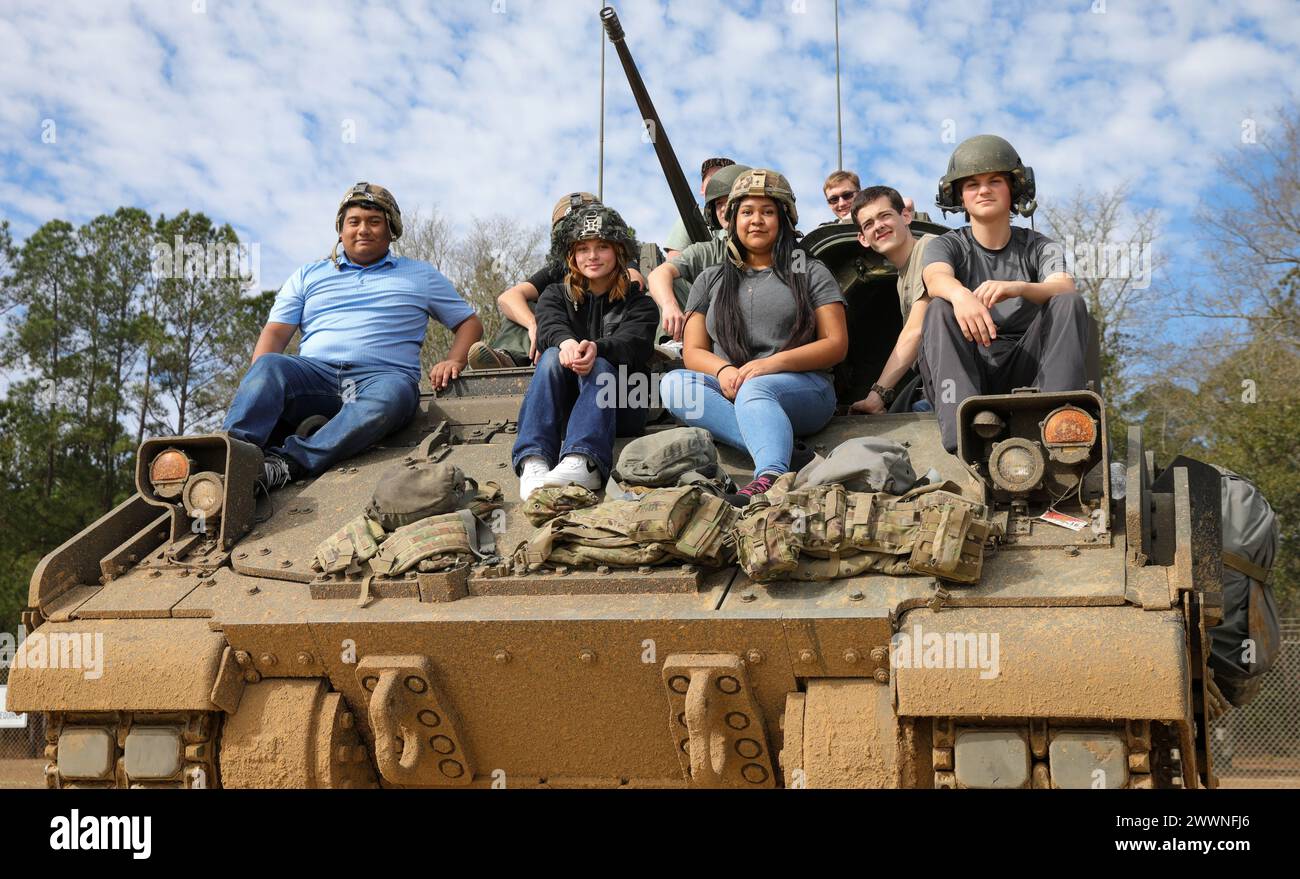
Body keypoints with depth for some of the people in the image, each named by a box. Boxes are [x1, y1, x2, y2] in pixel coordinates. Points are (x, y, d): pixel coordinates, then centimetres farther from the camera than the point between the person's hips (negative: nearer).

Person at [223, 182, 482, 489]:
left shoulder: (420, 276, 24)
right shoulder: (308, 276, 26)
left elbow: (470, 322, 23)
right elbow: (275, 332, 17)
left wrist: (454, 361, 1)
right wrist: (257, 383, -5)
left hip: (384, 376, -2)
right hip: (315, 373, 2)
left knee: (391, 395, -39)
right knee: (270, 366, -31)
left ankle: (286, 464, -53)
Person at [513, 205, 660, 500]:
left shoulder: (640, 304, 12)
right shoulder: (555, 295, 18)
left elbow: (632, 343, -11)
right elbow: (549, 327, -7)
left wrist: (596, 349, -36)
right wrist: (565, 342, -33)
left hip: (620, 408, -1)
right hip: (562, 407, 2)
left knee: (599, 366, -31)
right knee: (553, 357, -27)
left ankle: (582, 462, -60)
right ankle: (533, 461, -49)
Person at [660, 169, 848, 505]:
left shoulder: (811, 273, 16)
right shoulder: (711, 280, 23)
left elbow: (836, 345, 5)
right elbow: (693, 351, 15)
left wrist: (773, 363, -13)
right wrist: (723, 370, -11)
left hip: (801, 387, -3)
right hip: (727, 389, 3)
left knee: (754, 390, -38)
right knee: (674, 383, -28)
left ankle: (770, 475, -67)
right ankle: (778, 448, -41)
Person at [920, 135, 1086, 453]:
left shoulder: (1038, 247, 11)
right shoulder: (947, 245, 9)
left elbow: (1065, 288, -12)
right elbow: (936, 278, -18)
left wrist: (1015, 288, -35)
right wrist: (961, 295, -44)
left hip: (1022, 371, 1)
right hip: (962, 371, -1)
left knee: (1069, 303, -19)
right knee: (940, 309, -27)